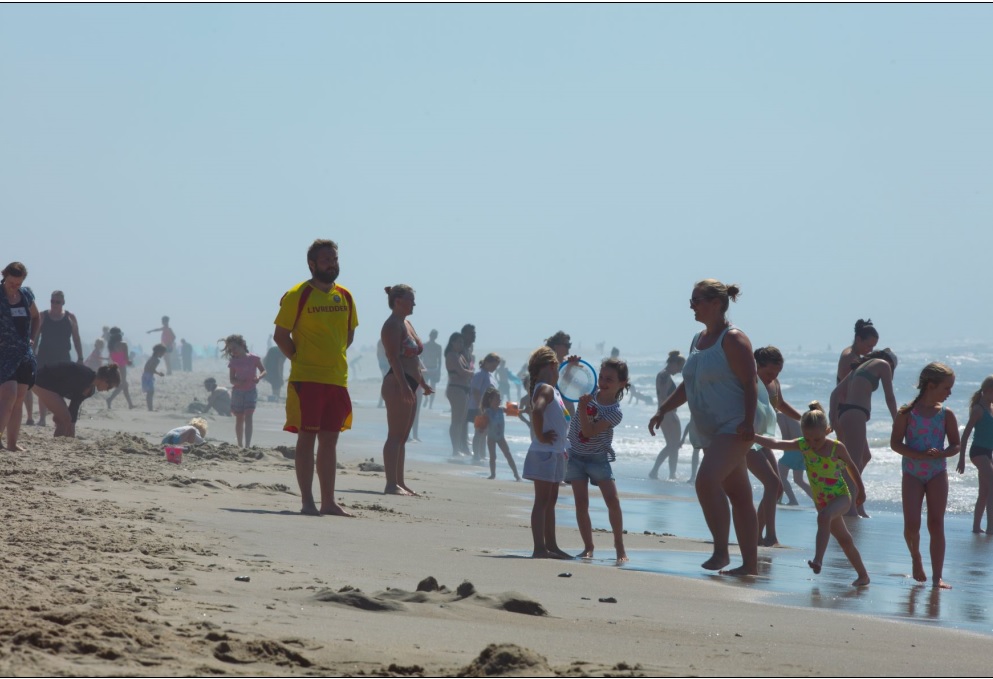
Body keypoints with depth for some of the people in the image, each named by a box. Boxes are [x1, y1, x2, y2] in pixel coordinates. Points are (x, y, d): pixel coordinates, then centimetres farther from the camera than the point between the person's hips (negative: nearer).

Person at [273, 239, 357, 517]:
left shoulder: (345, 296, 9)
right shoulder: (298, 295, -7)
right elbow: (280, 335, -5)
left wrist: (336, 357, 10)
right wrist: (298, 359, -6)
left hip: (337, 377, 6)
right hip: (306, 379, -6)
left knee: (330, 440, 9)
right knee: (307, 438, -3)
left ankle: (328, 502, 14)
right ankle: (307, 502, 0)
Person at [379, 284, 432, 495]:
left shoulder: (407, 324, 20)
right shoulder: (393, 325, -10)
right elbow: (394, 358, -19)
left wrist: (422, 383, 23)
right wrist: (404, 386, -26)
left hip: (408, 386, 10)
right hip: (397, 383, -10)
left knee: (402, 436, 11)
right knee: (396, 436, -11)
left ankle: (399, 482, 14)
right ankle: (392, 484, -14)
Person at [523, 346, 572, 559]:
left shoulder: (553, 390, 16)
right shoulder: (545, 389, -15)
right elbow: (537, 410, -34)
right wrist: (540, 436, -25)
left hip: (555, 452, 10)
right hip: (544, 452, -10)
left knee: (551, 501, 15)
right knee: (542, 500, -10)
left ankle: (551, 546, 22)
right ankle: (540, 548, -11)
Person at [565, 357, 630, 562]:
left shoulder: (615, 412, -15)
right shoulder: (589, 394, -2)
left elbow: (589, 432, -23)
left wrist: (582, 408, -32)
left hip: (598, 458, -4)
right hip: (576, 455, 4)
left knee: (612, 500, -11)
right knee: (581, 503, 0)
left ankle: (619, 547, 0)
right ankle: (588, 547, 5)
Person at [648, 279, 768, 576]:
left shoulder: (732, 339, -12)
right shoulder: (699, 340, 15)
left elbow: (750, 383, -18)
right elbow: (688, 385, 23)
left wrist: (748, 422, -27)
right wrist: (662, 410, 15)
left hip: (735, 426, -9)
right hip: (711, 430, 9)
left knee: (707, 479, -25)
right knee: (738, 495, 10)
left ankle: (721, 551, -19)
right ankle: (750, 564, 13)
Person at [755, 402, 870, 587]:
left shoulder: (837, 448, -14)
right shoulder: (802, 445, -7)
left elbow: (851, 466, 3)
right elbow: (776, 444, -16)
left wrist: (861, 489, 13)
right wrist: (752, 436, -28)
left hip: (841, 496, -5)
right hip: (821, 501, 5)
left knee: (824, 517, -35)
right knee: (844, 539, 15)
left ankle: (818, 559, -44)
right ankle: (863, 575, 27)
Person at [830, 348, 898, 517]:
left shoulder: (860, 367, 27)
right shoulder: (883, 364, 7)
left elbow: (836, 392, 18)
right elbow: (889, 397, 3)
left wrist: (833, 415, 8)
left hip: (843, 412, 8)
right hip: (855, 413, -8)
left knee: (865, 456, 21)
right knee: (854, 462, -9)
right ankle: (851, 508, -12)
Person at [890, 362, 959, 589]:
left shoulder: (946, 415, 0)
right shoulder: (907, 413, -7)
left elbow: (955, 445, 5)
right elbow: (895, 443, -9)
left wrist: (941, 454, -17)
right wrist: (921, 456, -21)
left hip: (937, 474, 2)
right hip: (912, 474, -2)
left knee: (936, 524, -2)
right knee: (911, 524, -10)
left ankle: (937, 577, 0)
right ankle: (916, 557, 22)